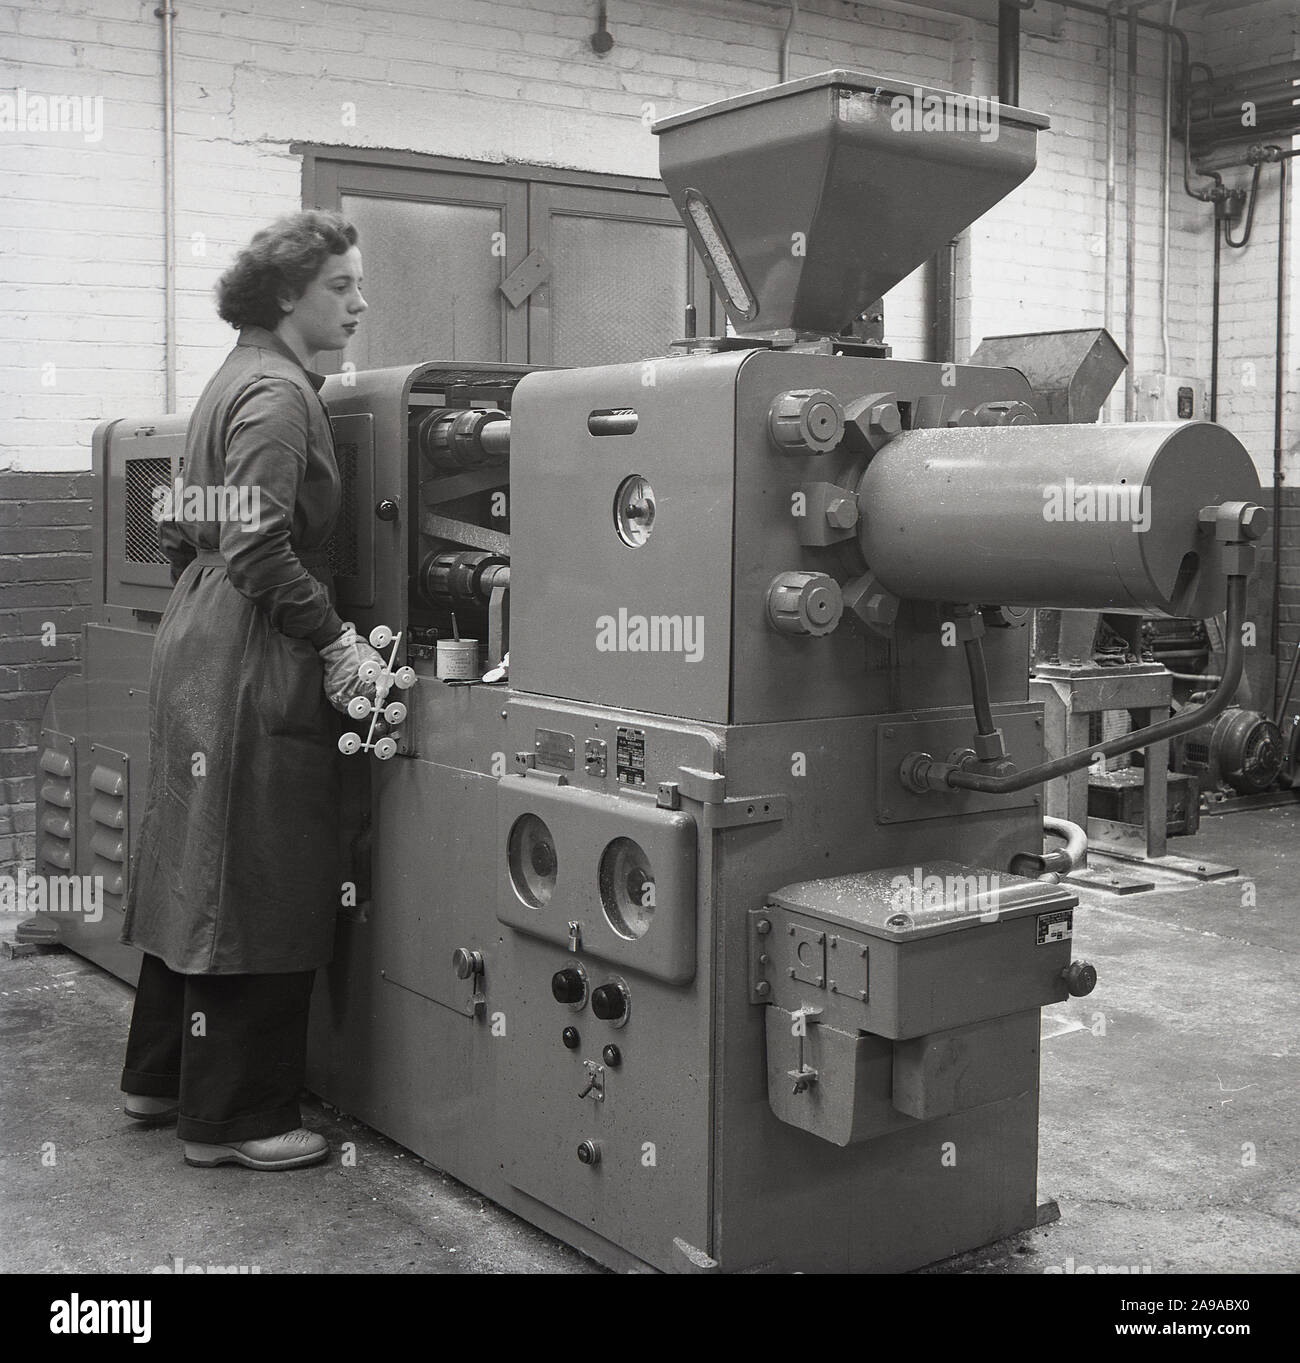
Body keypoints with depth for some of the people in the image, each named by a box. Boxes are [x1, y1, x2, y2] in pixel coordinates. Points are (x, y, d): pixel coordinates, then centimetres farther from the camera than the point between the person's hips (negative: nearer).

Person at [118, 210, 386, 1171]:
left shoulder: (237, 382, 17)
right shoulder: (279, 392, -14)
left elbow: (179, 531, 20)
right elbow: (260, 547, -23)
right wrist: (336, 642, -18)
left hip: (198, 653, 10)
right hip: (255, 669, -10)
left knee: (196, 873, 17)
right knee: (258, 893, -3)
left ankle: (161, 1078, 30)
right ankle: (235, 1118, 7)